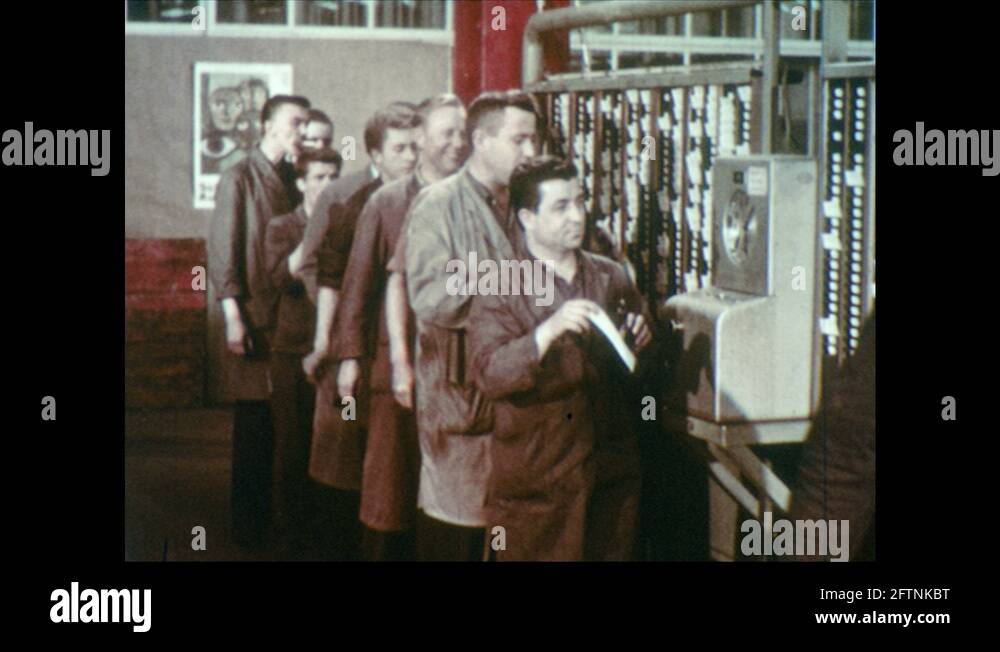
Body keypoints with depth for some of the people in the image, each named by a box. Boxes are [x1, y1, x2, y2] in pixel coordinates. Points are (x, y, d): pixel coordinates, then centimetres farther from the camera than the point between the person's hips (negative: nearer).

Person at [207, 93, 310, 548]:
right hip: (254, 317, -5)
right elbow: (222, 249, -7)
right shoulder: (239, 179, -4)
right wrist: (233, 316, -13)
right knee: (253, 422, 0)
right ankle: (248, 523, 9)